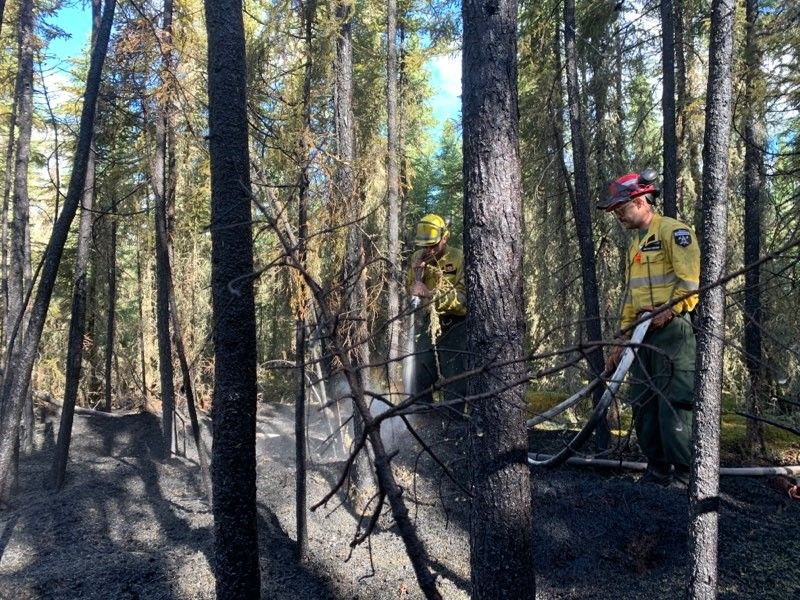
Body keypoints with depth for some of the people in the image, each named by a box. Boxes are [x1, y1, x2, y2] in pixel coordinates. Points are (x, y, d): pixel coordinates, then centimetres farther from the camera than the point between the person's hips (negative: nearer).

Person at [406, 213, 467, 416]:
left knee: (454, 383, -3)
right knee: (420, 381, 11)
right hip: (429, 323, 6)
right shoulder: (418, 258, 4)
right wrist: (417, 274, -10)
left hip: (454, 326, -6)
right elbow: (411, 291, 10)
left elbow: (464, 298, -21)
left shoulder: (459, 259, -14)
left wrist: (430, 294, -29)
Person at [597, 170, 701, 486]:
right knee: (643, 406, 9)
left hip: (673, 330, -9)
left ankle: (686, 477, 0)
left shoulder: (673, 231, -5)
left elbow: (692, 281, -15)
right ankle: (657, 473, 19)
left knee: (673, 405, -10)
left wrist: (669, 312, -23)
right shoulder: (635, 243, 23)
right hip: (645, 334, 9)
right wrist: (622, 338, 21)